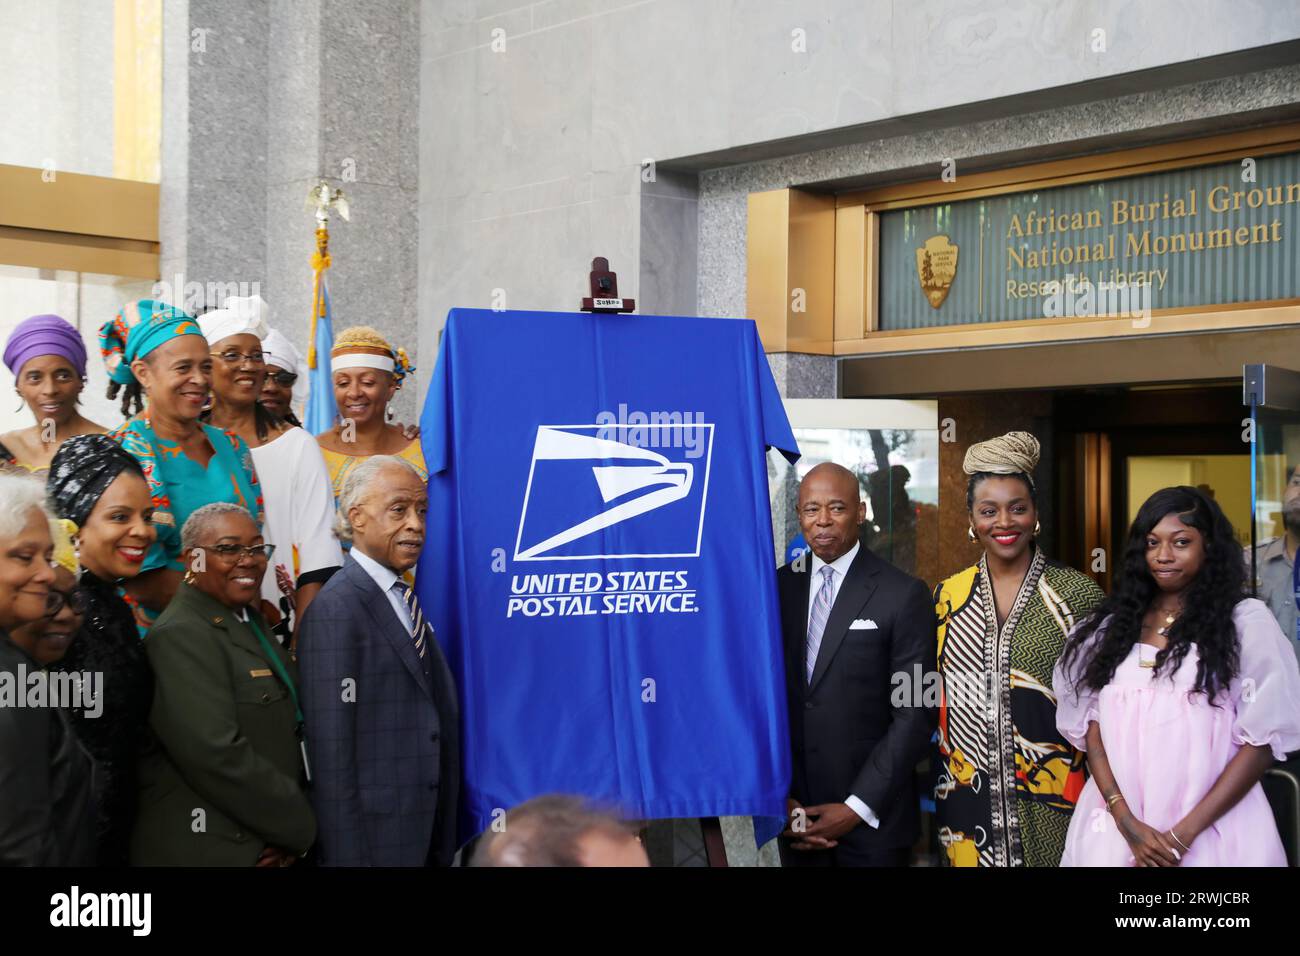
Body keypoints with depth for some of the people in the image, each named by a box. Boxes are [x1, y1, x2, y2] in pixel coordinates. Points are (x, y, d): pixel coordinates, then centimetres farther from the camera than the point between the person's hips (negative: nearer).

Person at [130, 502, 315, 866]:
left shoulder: (250, 621, 10)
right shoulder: (181, 636, -17)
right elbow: (218, 757, -26)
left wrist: (291, 828, -5)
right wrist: (302, 827, -16)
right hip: (211, 850, -8)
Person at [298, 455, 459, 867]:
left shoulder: (405, 599, 12)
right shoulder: (336, 609, -14)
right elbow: (331, 750, -17)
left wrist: (442, 848, 10)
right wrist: (347, 856, -18)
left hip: (426, 835, 8)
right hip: (372, 835, -7)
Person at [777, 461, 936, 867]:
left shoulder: (903, 595, -8)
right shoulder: (777, 588, 3)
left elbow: (915, 713, -9)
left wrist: (857, 807, -12)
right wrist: (778, 797, -3)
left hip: (872, 817, -3)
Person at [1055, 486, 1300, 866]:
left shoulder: (1247, 622, -1)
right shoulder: (1112, 625, 8)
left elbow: (1263, 739, -5)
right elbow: (1092, 726, 4)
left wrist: (1185, 833, -11)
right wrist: (1126, 822, -10)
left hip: (1214, 831, -3)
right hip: (1116, 829, 3)